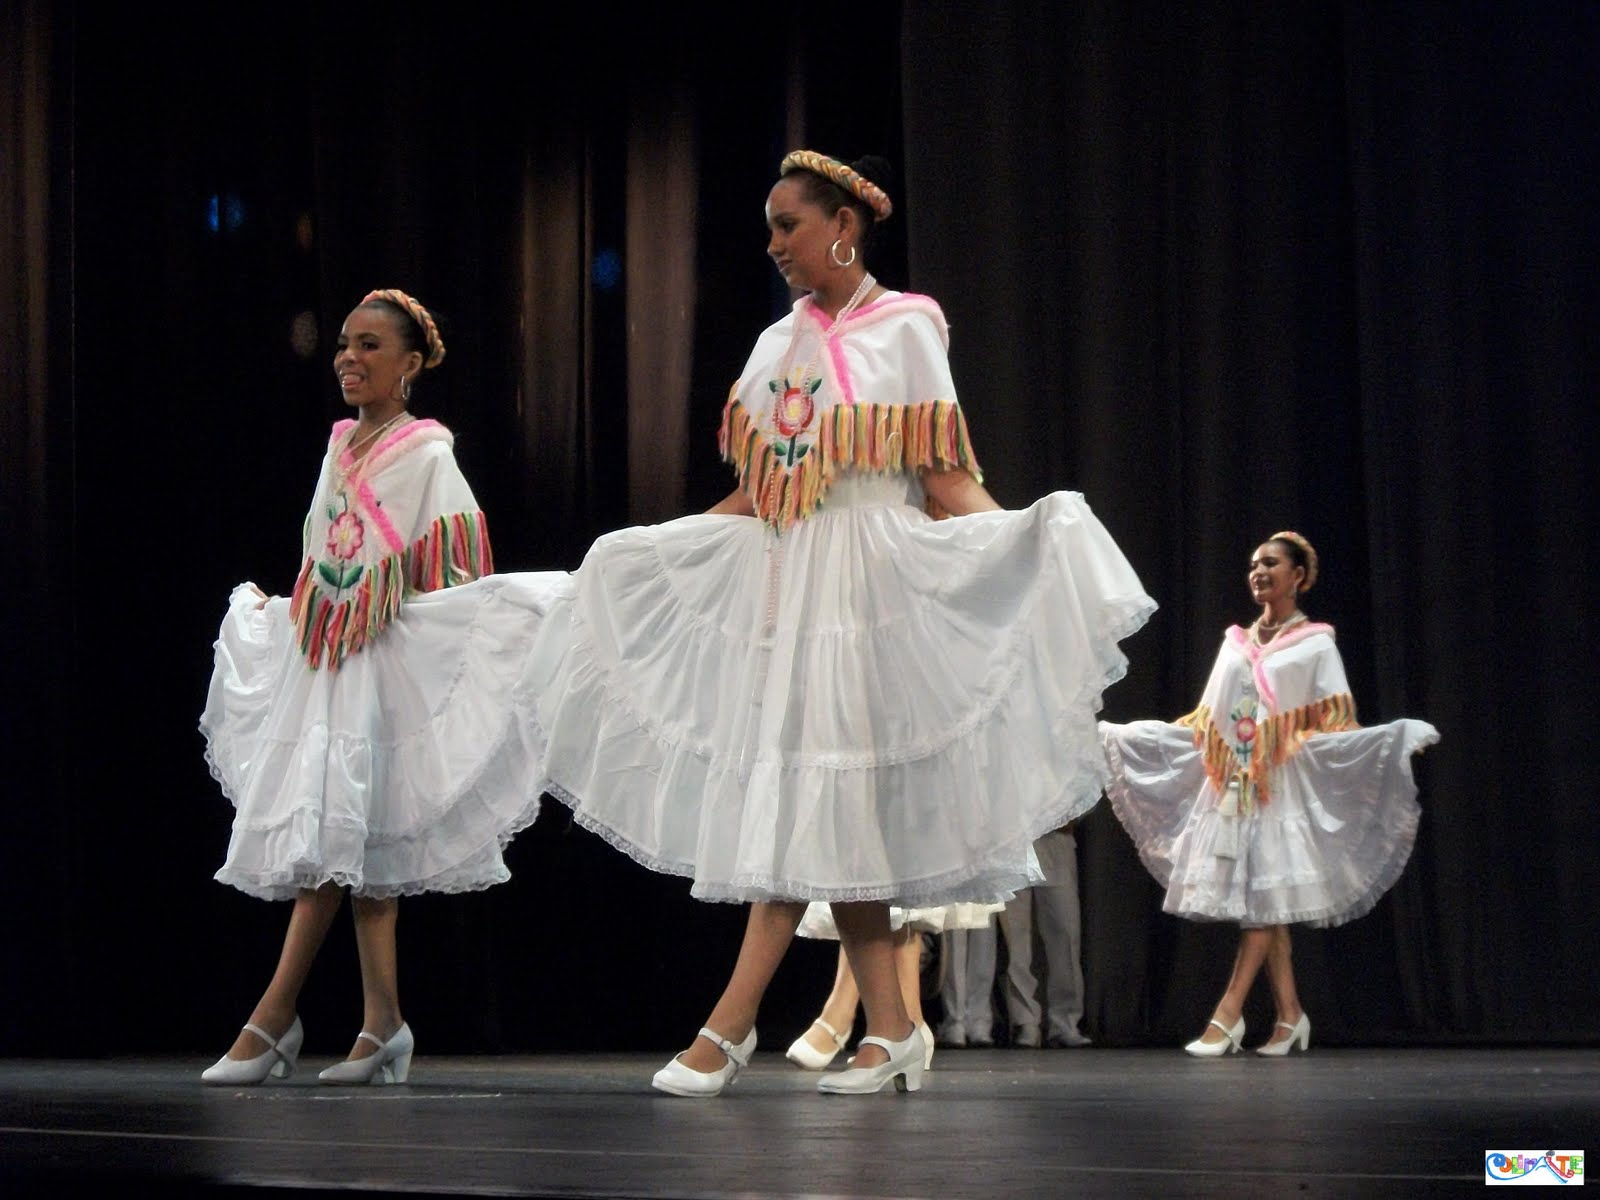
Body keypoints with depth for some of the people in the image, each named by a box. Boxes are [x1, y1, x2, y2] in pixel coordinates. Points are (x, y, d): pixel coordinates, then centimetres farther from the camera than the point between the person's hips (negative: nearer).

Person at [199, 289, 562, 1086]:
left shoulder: (426, 454, -5)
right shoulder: (340, 448, 15)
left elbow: (458, 581, -9)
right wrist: (265, 609, 31)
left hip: (383, 660, -7)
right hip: (319, 659, 7)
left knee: (333, 830, -11)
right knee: (352, 846, 4)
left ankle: (273, 1019, -11)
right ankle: (382, 1026, 6)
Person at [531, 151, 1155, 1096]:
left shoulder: (905, 330, -1)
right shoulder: (778, 344, 16)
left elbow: (942, 477, -6)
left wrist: (1022, 530, -23)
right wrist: (643, 548, 20)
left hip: (861, 578, -6)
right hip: (778, 579, 6)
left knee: (810, 804, -11)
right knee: (832, 822, 2)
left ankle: (728, 1029, -12)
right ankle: (891, 1032, 6)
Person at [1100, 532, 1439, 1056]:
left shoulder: (1316, 645, 2)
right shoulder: (1236, 642, 16)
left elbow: (1333, 729, -4)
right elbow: (1204, 726, 17)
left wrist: (1398, 738, -23)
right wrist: (1116, 735, 15)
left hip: (1282, 788, -5)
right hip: (1230, 787, 5)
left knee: (1264, 899, -10)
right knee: (1263, 907, 4)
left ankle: (1227, 1015, -13)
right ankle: (1290, 1015, 9)